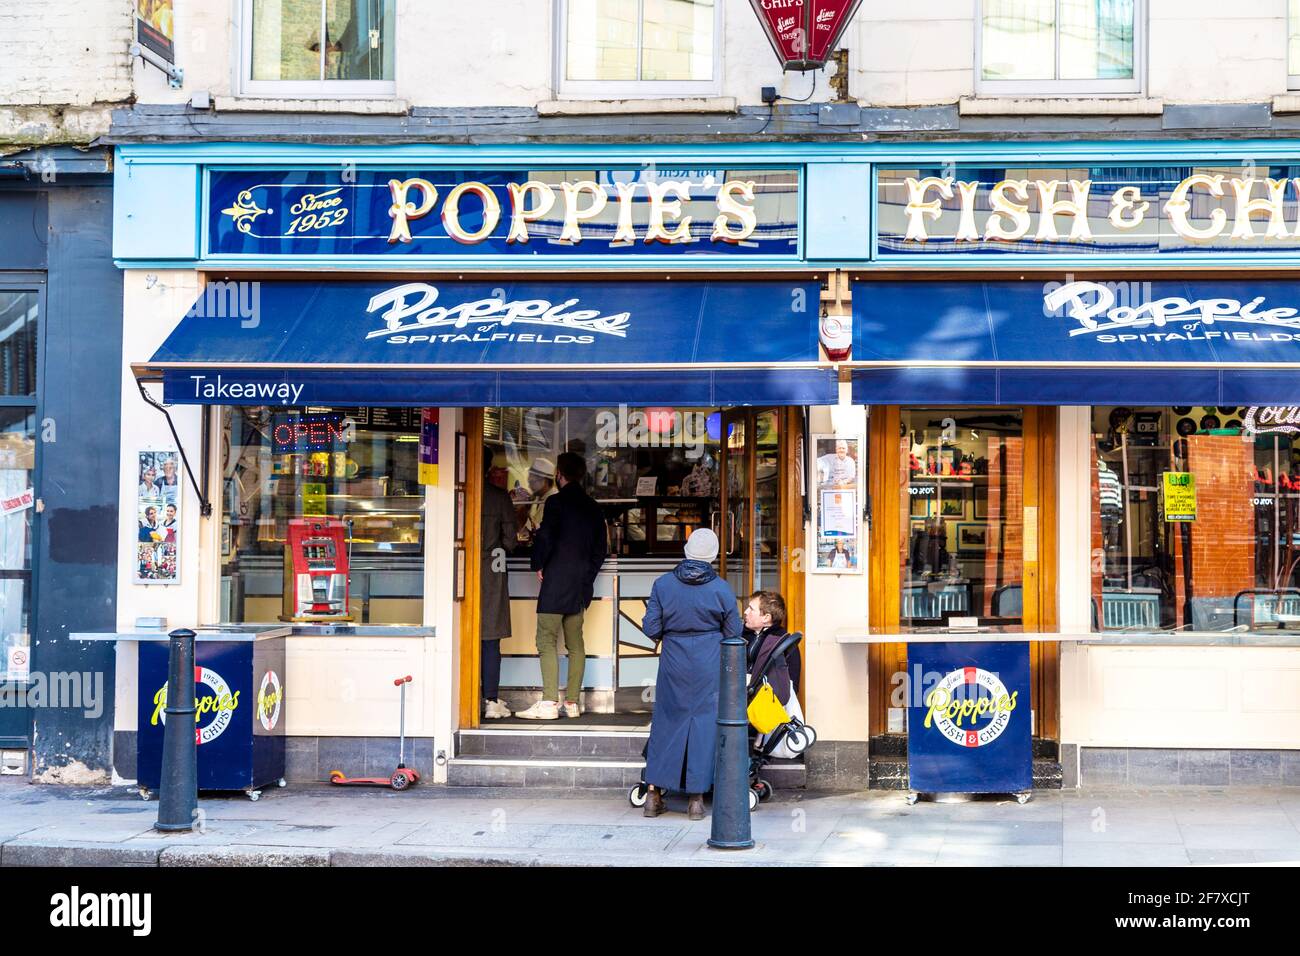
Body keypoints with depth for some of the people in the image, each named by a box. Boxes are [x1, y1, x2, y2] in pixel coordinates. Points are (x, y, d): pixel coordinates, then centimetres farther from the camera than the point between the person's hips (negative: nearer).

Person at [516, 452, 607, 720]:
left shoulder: (556, 502, -9)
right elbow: (601, 549, 14)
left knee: (547, 641, -8)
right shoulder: (593, 508, 12)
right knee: (575, 643, 9)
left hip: (555, 581, -7)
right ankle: (572, 702, 9)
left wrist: (538, 565, -2)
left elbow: (545, 537, -17)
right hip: (580, 585, 7)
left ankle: (549, 702, -16)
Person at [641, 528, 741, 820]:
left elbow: (650, 628, -5)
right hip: (708, 665, -1)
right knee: (704, 722, 5)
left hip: (673, 664, 1)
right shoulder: (721, 589, -7)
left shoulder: (663, 584, -6)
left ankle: (654, 792, 12)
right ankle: (696, 798, 5)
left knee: (667, 720, 11)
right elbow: (733, 632, 0)